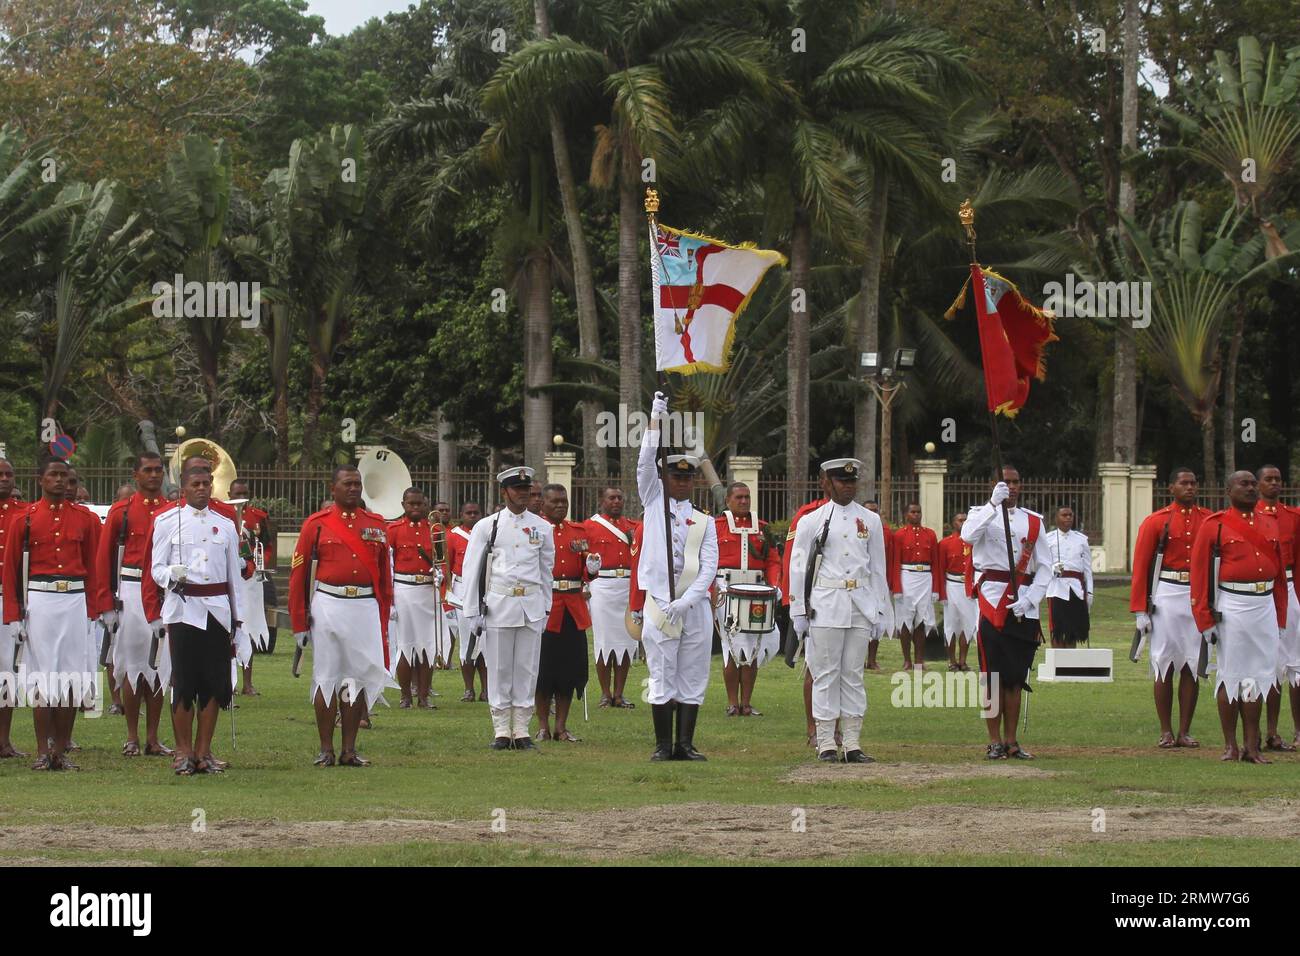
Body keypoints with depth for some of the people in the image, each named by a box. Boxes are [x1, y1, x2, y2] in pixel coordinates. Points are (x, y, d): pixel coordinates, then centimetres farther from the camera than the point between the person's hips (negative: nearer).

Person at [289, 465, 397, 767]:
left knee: (359, 678, 3)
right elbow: (298, 573, 2)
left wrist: (384, 619, 8)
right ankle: (326, 750, 7)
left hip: (366, 607, 3)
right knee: (326, 678, 1)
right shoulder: (316, 524, 2)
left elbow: (384, 575, 12)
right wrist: (299, 622, -2)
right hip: (328, 605, -3)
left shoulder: (376, 524, 10)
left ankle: (350, 750, 10)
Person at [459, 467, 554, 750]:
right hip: (498, 603, -2)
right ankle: (501, 730, 6)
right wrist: (472, 613, 0)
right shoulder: (487, 526, 3)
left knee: (527, 669, 2)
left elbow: (546, 569, 15)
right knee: (499, 670, 1)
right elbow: (471, 570, 3)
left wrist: (546, 608, 11)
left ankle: (521, 729, 9)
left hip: (532, 605, 2)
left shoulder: (541, 527, 9)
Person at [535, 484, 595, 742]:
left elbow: (585, 572, 13)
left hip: (574, 610, 4)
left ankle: (561, 726, 12)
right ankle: (544, 726, 7)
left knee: (570, 670, 5)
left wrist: (592, 567, -8)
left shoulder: (578, 530, 14)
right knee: (543, 669, -1)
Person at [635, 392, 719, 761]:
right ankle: (663, 744, 2)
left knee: (692, 681, 3)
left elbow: (709, 568, 1)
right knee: (662, 679, -2)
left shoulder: (704, 523, 9)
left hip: (695, 606, 2)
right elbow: (645, 462, -3)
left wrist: (685, 602, -12)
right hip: (660, 604, -2)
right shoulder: (654, 503, 9)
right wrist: (655, 420, -10)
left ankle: (685, 744, 8)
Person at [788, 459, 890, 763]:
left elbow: (878, 567, 13)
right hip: (825, 607, -3)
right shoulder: (811, 521, 2)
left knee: (853, 675, 5)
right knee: (825, 675, -1)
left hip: (861, 606, 3)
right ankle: (826, 744, 2)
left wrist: (880, 610, 9)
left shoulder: (871, 521, 10)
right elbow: (798, 567, 2)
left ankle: (852, 744, 7)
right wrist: (798, 611, -2)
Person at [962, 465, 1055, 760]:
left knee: (1016, 677, 6)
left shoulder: (1033, 521, 12)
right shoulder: (983, 514, 5)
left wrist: (1029, 599, -6)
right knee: (993, 677, -3)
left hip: (1023, 606, 3)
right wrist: (994, 503, -25)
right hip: (992, 602, -3)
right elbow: (968, 535, -19)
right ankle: (994, 742, 1)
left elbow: (1045, 567, 8)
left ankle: (1011, 741, 12)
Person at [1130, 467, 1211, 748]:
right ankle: (1166, 732, 4)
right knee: (1164, 665, -1)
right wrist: (1140, 611, -4)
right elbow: (1140, 567, 1)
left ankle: (1185, 732, 7)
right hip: (1166, 596, -2)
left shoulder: (1209, 520, 9)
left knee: (1193, 666, 2)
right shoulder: (1156, 522, 2)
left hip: (1199, 597, 2)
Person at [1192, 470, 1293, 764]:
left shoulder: (1270, 524, 13)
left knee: (1258, 676, 5)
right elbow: (1200, 573, -4)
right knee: (1231, 676, 0)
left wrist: (1280, 617, 13)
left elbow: (1280, 573, 16)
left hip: (1265, 607, 5)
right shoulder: (1214, 525, -2)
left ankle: (1252, 746, 10)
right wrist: (1205, 620, -8)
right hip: (1232, 609, -5)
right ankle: (1230, 747, 7)